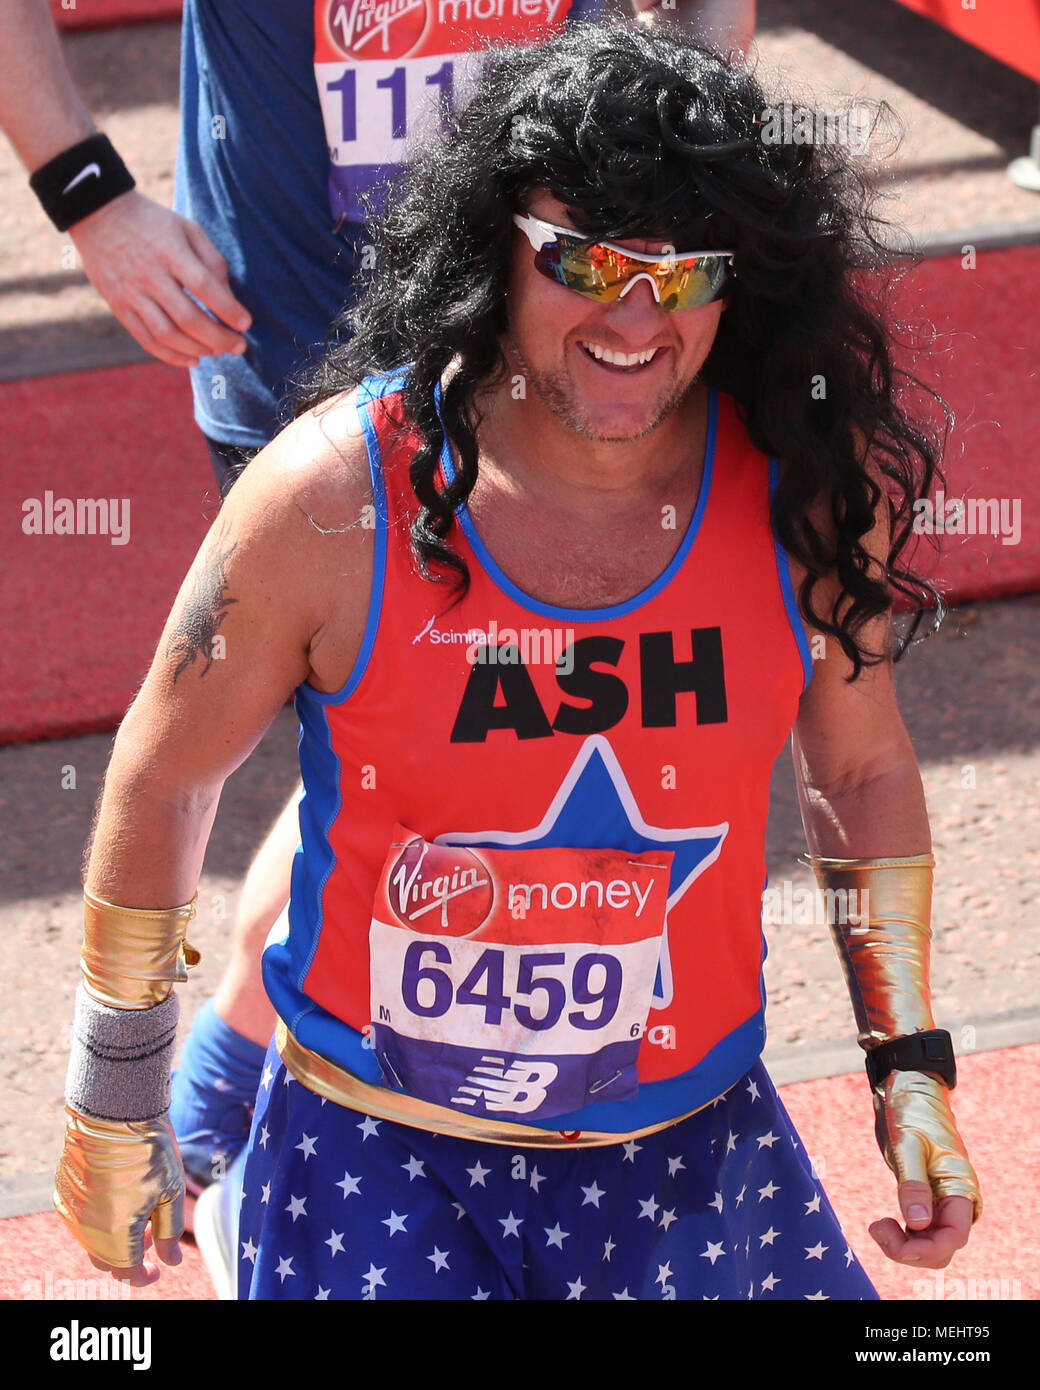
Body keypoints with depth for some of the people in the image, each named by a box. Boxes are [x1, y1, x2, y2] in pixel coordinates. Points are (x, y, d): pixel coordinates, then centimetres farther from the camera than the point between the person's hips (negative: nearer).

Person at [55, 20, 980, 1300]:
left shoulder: (812, 490, -10)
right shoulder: (333, 495, -17)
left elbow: (861, 774, 7)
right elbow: (161, 783, -5)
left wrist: (909, 1063, 8)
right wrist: (115, 1101, 2)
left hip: (692, 1146, 3)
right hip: (377, 1156, -3)